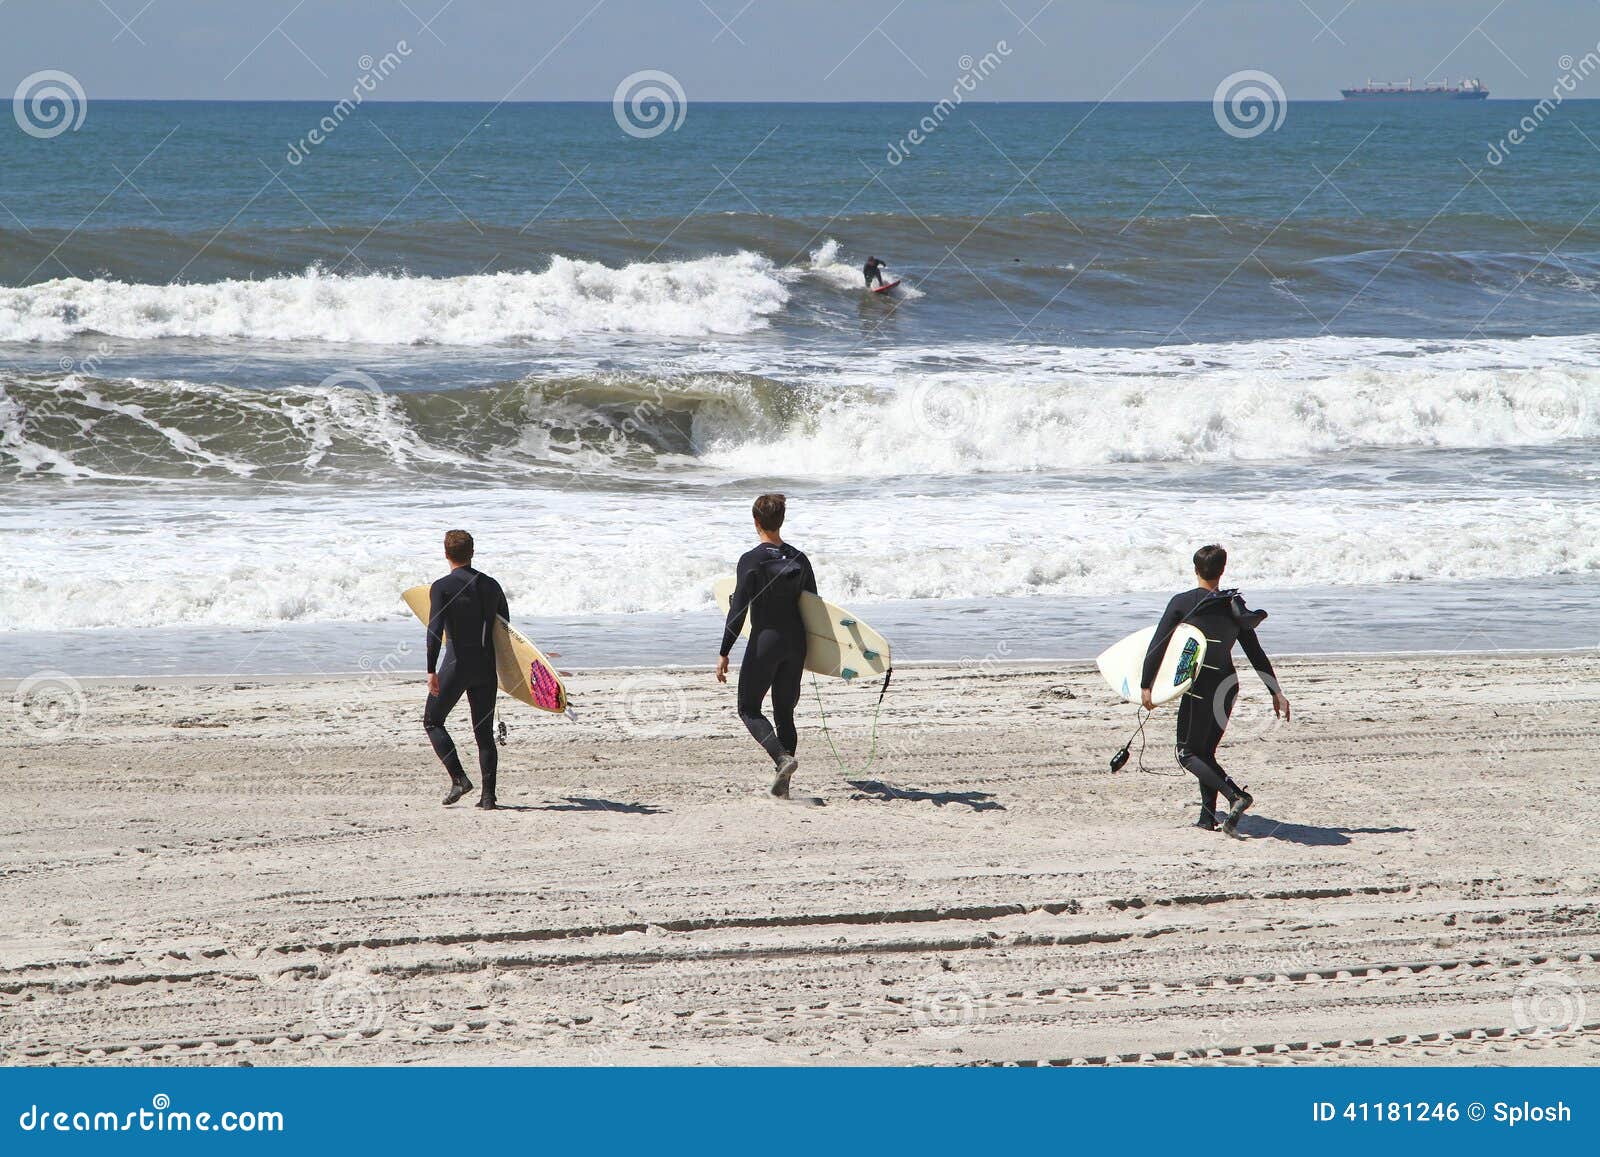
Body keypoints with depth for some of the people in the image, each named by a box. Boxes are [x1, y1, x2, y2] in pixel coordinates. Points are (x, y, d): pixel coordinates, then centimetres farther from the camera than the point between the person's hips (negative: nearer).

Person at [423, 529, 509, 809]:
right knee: (484, 732, 9)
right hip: (486, 668, 4)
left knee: (432, 722, 12)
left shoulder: (442, 587, -8)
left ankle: (459, 779, -2)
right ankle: (488, 795, 2)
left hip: (456, 666, -4)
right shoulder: (491, 586, 8)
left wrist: (431, 671, -19)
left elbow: (435, 629, -18)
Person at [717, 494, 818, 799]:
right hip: (795, 644, 5)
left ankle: (782, 757, -17)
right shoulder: (799, 559, 4)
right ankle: (783, 785, 9)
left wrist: (724, 654, -8)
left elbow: (738, 610, -13)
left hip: (764, 642, -5)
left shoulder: (751, 560, -12)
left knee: (749, 709, 7)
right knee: (784, 712, 13)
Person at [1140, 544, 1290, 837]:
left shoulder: (1182, 602, -5)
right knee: (1206, 751, 18)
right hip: (1228, 686, 6)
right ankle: (1208, 817, 14)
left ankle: (1236, 796, -20)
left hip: (1199, 687, -6)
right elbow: (1257, 655, 11)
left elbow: (1157, 646, -9)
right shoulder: (1234, 607, 8)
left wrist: (1145, 686, -4)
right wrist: (1276, 693, 14)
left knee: (1187, 753, 0)